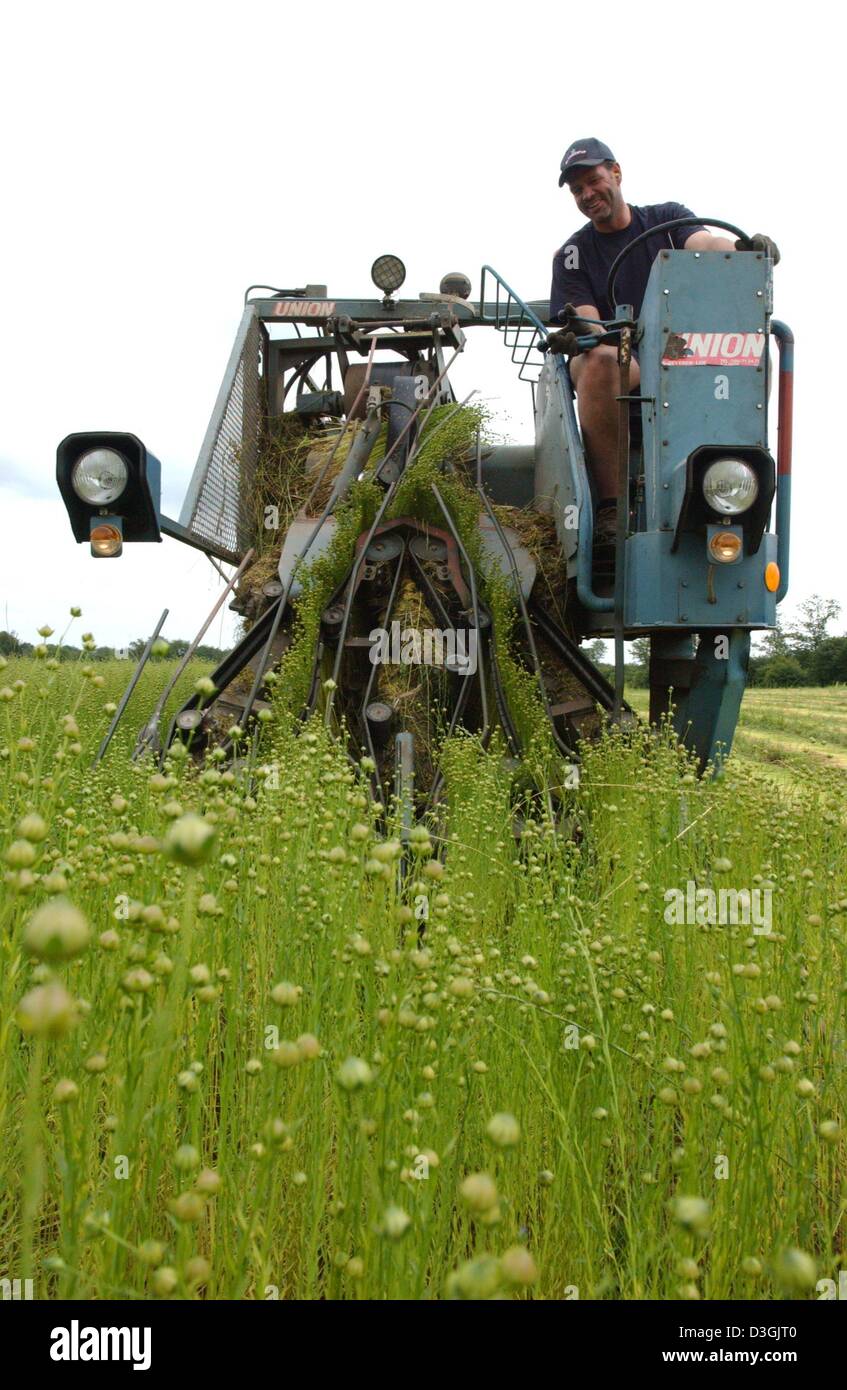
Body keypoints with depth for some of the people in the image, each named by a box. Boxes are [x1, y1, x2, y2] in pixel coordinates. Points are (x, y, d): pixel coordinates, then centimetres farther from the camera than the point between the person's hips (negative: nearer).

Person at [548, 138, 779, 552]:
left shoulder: (668, 218, 14)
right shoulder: (573, 254, 11)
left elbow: (704, 243, -9)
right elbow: (587, 321, -4)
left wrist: (745, 249, -33)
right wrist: (577, 333, -31)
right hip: (619, 354, -1)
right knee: (598, 360, -38)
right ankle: (610, 507, -39)